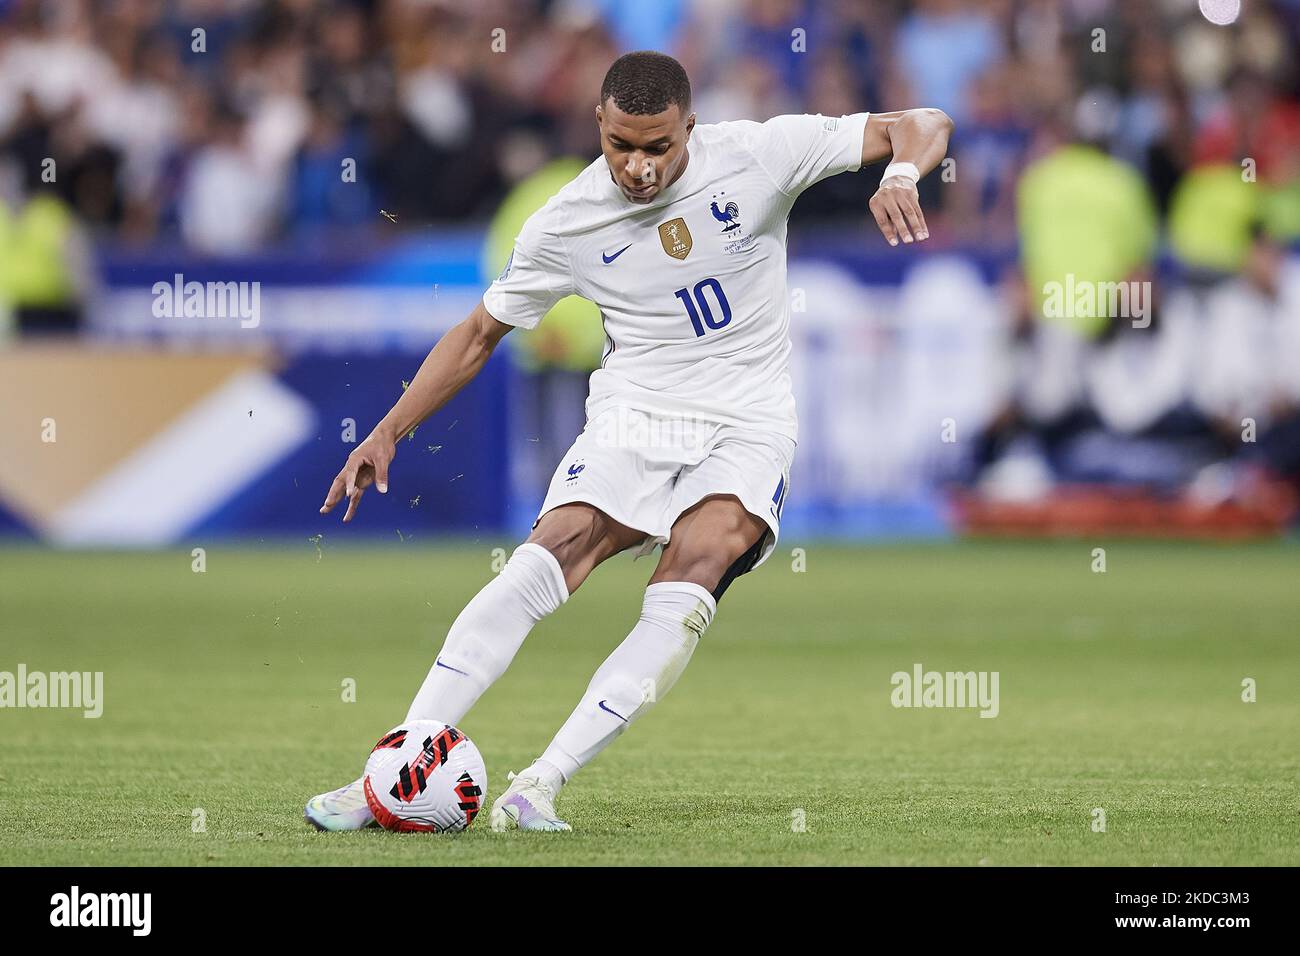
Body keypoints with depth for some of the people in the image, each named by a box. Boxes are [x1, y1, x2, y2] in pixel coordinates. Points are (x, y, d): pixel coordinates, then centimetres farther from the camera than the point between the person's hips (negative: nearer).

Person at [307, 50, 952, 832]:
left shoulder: (756, 155, -9)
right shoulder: (567, 224, -5)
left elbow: (922, 126, -4)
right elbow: (479, 334, 9)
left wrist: (902, 173, -28)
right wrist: (389, 431, 2)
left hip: (746, 424, -1)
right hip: (633, 416, 1)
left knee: (697, 563, -30)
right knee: (547, 558, -25)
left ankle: (544, 783, -32)